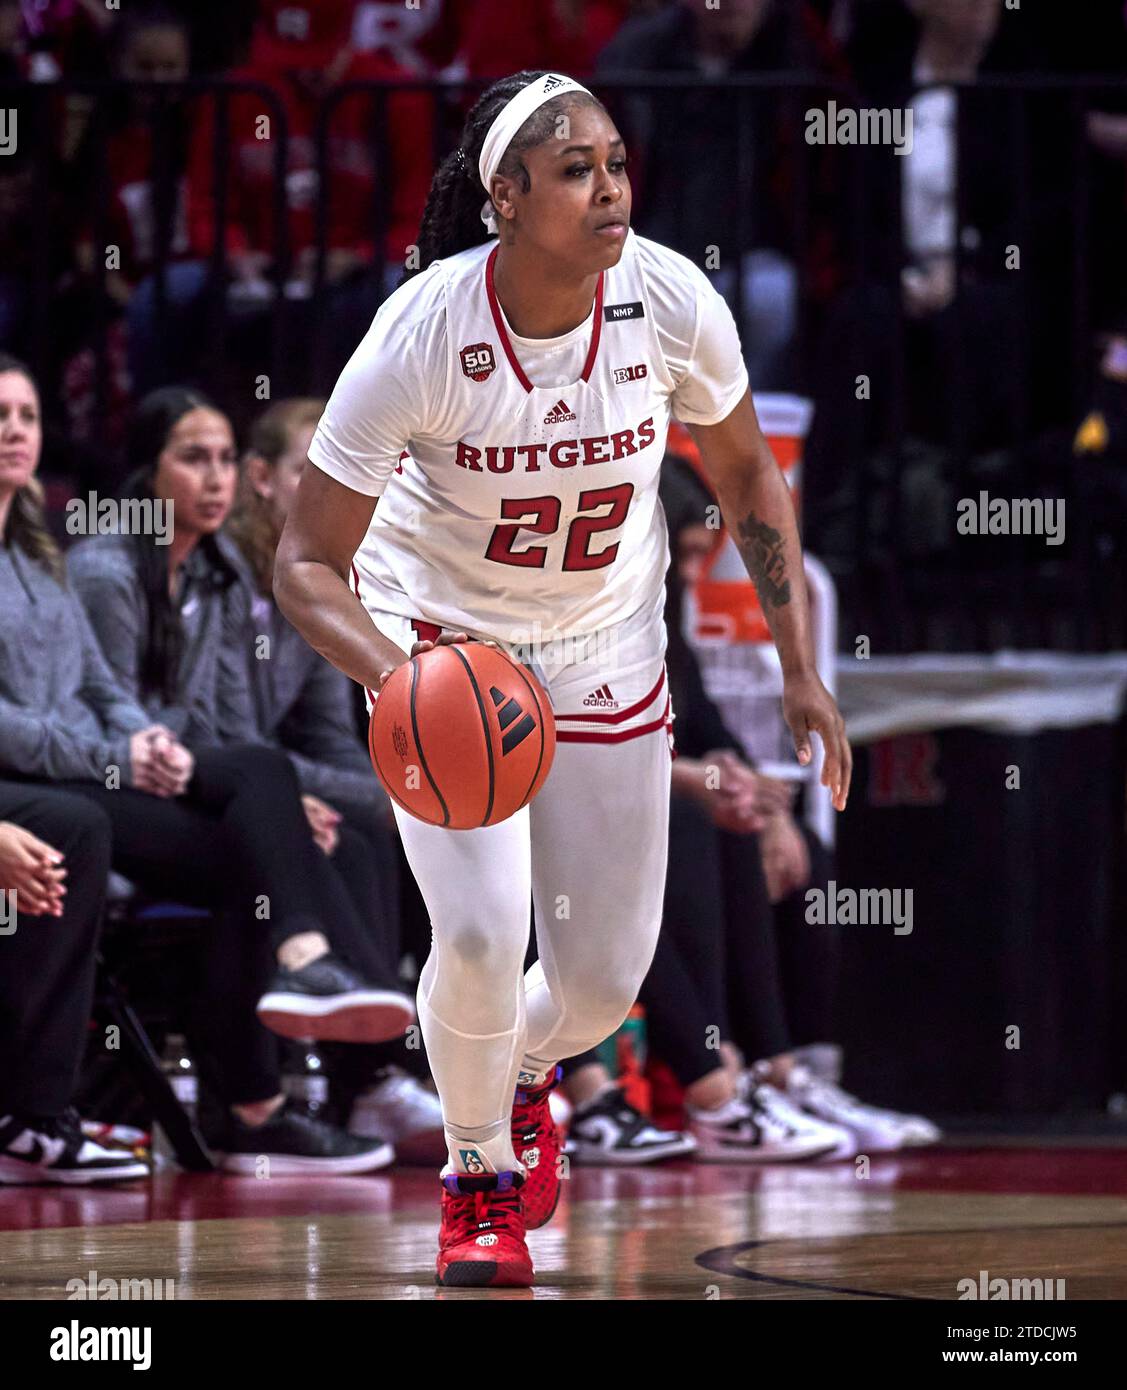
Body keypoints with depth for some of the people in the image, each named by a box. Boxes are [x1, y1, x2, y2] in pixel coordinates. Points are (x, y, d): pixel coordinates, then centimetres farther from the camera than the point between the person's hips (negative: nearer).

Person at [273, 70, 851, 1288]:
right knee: (479, 932, -20)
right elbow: (305, 564, -21)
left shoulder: (672, 302, -19)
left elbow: (744, 475, 1)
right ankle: (476, 1178, 9)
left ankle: (520, 1075, 42)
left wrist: (799, 668, -2)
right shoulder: (420, 334, -27)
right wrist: (400, 680, -40)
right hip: (442, 637, -3)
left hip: (606, 653, 3)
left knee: (605, 976, 4)